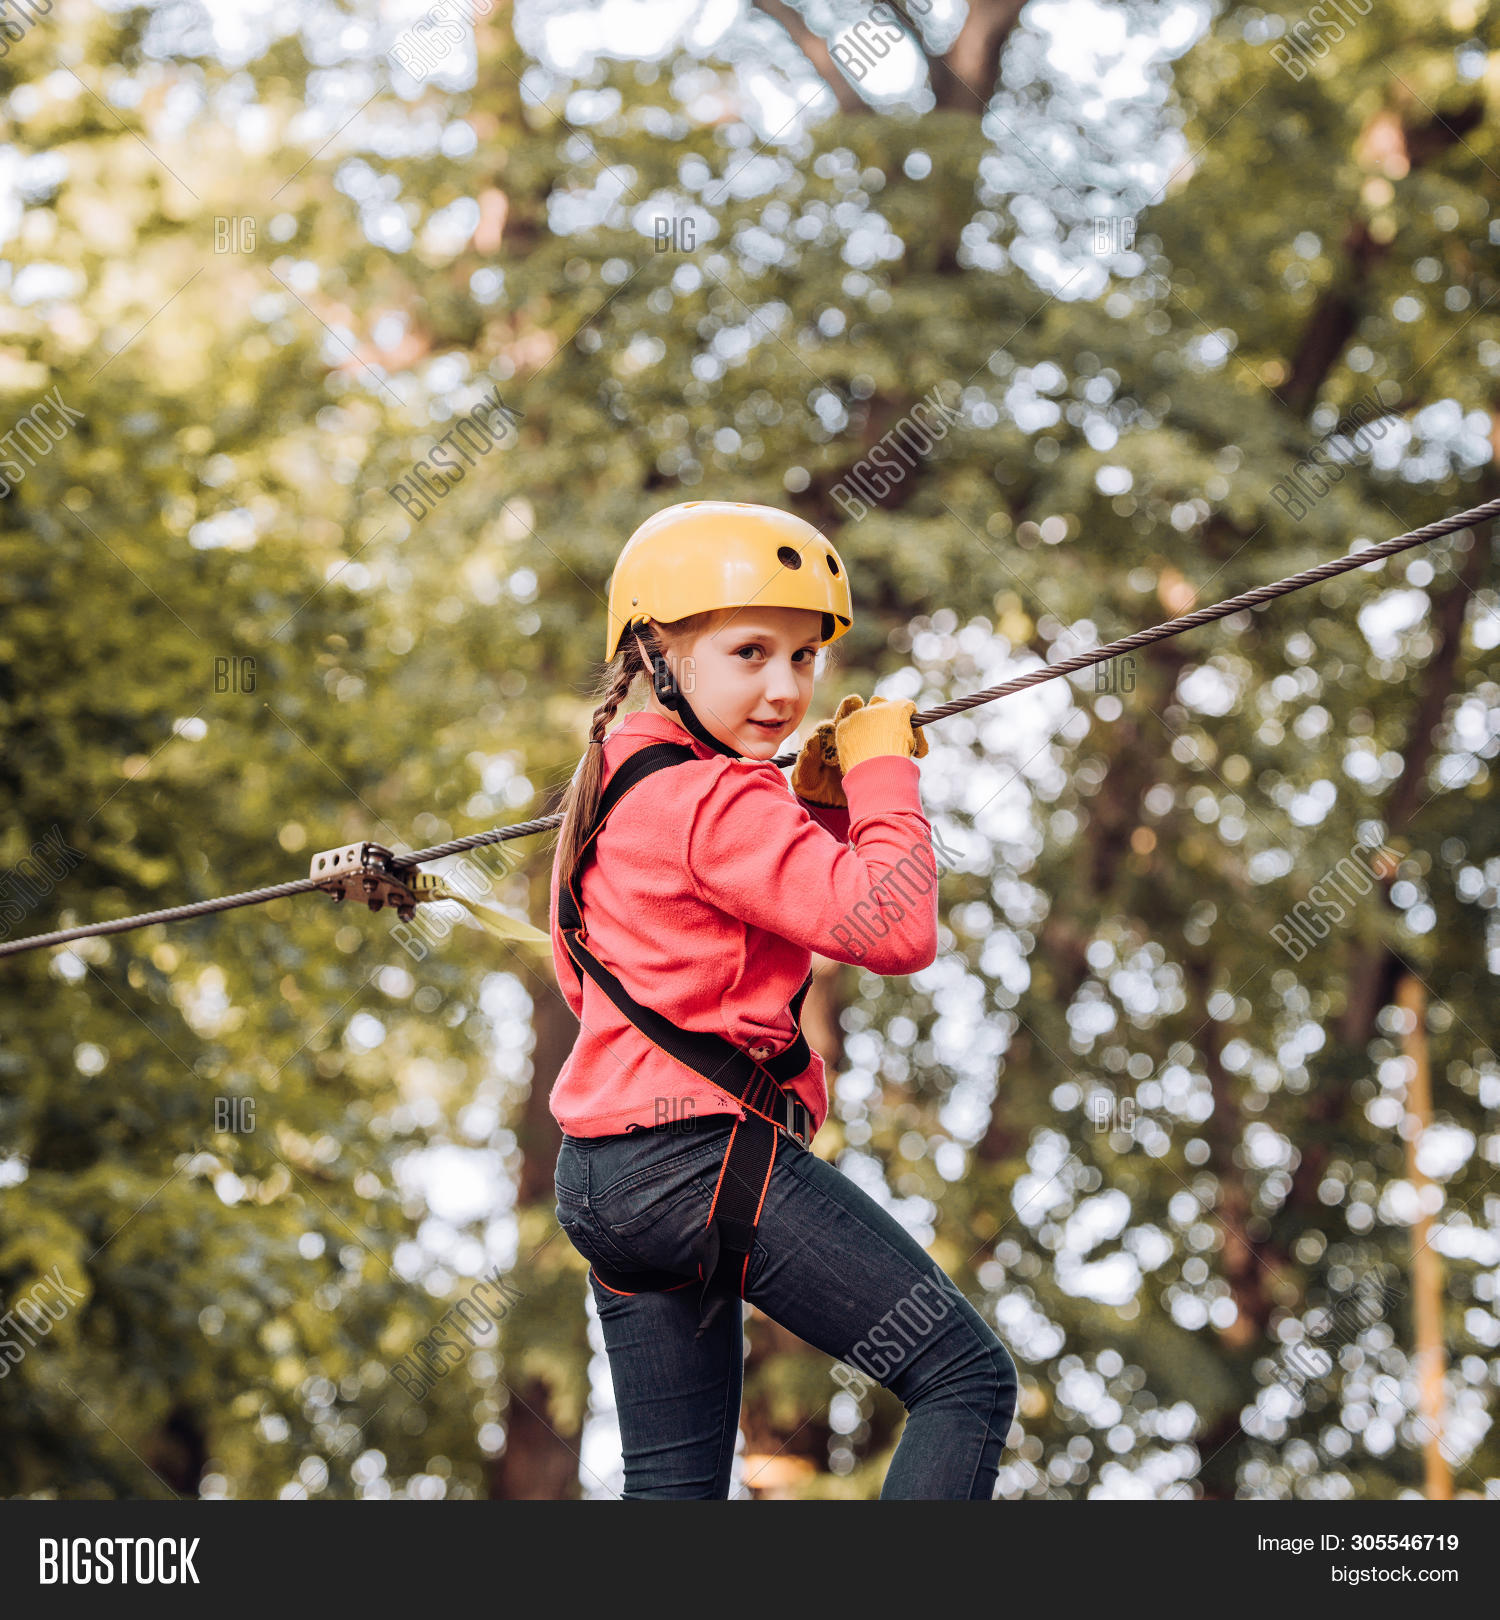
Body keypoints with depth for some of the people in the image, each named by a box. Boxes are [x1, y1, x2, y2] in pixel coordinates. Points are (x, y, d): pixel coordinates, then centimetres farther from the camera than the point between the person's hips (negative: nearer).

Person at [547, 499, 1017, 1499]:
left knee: (675, 1480, 13)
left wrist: (820, 806, 14)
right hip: (714, 1155, -10)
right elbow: (894, 929, -20)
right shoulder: (719, 802, -14)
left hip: (597, 1180, 10)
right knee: (970, 1378, -5)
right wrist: (883, 773, -7)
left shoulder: (609, 788, 16)